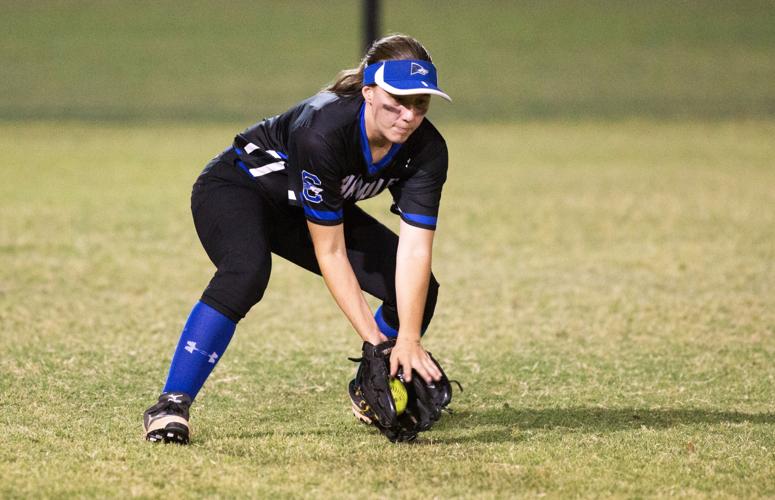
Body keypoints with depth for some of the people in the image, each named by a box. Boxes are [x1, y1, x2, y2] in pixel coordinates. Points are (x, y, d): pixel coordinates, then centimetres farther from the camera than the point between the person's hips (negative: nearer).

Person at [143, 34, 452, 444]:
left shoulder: (427, 149, -24)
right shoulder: (323, 129, -39)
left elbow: (415, 249, -27)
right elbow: (330, 252, -34)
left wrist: (408, 340, -39)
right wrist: (374, 338, -35)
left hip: (315, 207, 6)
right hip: (236, 189, -6)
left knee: (418, 291, -7)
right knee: (246, 272, -38)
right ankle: (171, 404, -35)